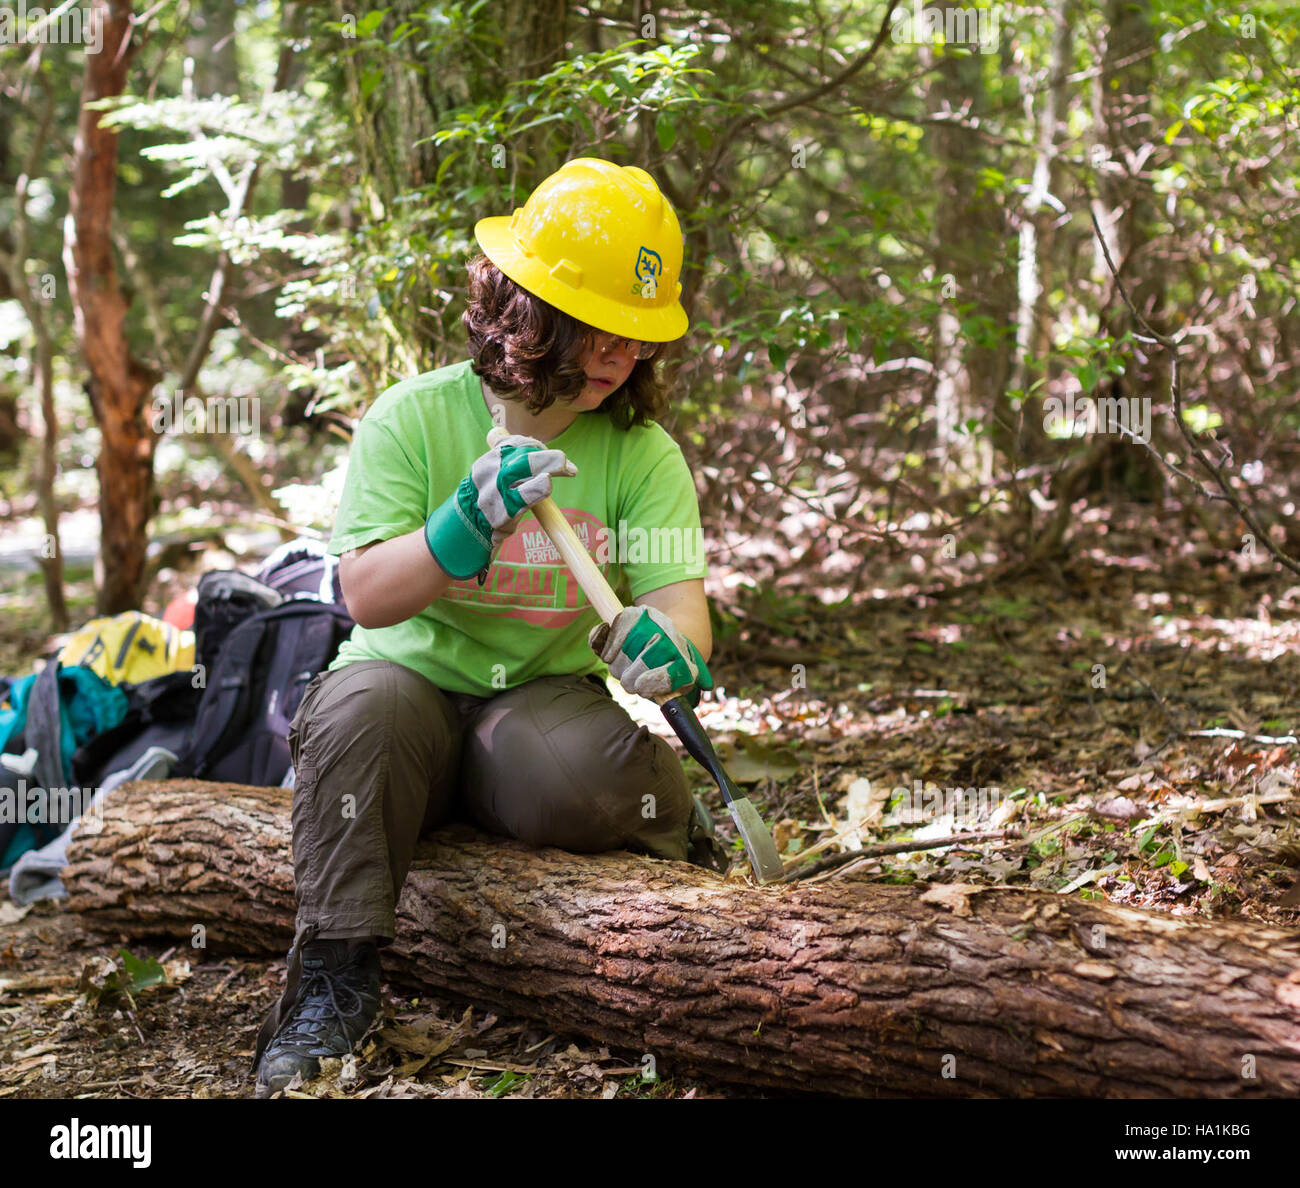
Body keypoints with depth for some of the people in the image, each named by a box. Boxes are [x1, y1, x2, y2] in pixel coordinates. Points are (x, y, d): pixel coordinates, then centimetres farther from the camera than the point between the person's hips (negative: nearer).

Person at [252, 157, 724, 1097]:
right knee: (360, 702, -35)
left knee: (586, 771, -34)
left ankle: (680, 839, 3)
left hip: (544, 701, 0)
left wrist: (668, 646, -34)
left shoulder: (643, 452, 1)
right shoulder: (413, 418, -4)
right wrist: (468, 522, -29)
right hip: (415, 680, 0)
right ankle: (335, 976, -23)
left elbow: (682, 602, -9)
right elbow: (366, 596, -11)